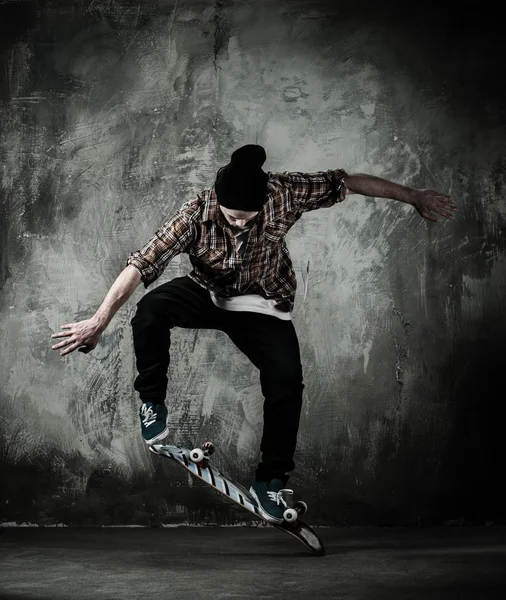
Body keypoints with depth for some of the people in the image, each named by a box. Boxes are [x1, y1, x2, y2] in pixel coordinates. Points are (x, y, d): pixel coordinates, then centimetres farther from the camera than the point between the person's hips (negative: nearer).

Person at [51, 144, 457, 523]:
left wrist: (415, 197, -8)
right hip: (207, 293, -1)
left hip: (261, 305, 1)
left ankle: (272, 479, -1)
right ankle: (153, 403, -9)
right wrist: (99, 321, -38)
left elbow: (349, 182, -16)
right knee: (150, 310, -31)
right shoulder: (196, 215, -29)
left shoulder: (285, 194, -27)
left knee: (287, 380, -21)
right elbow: (142, 263, -33)